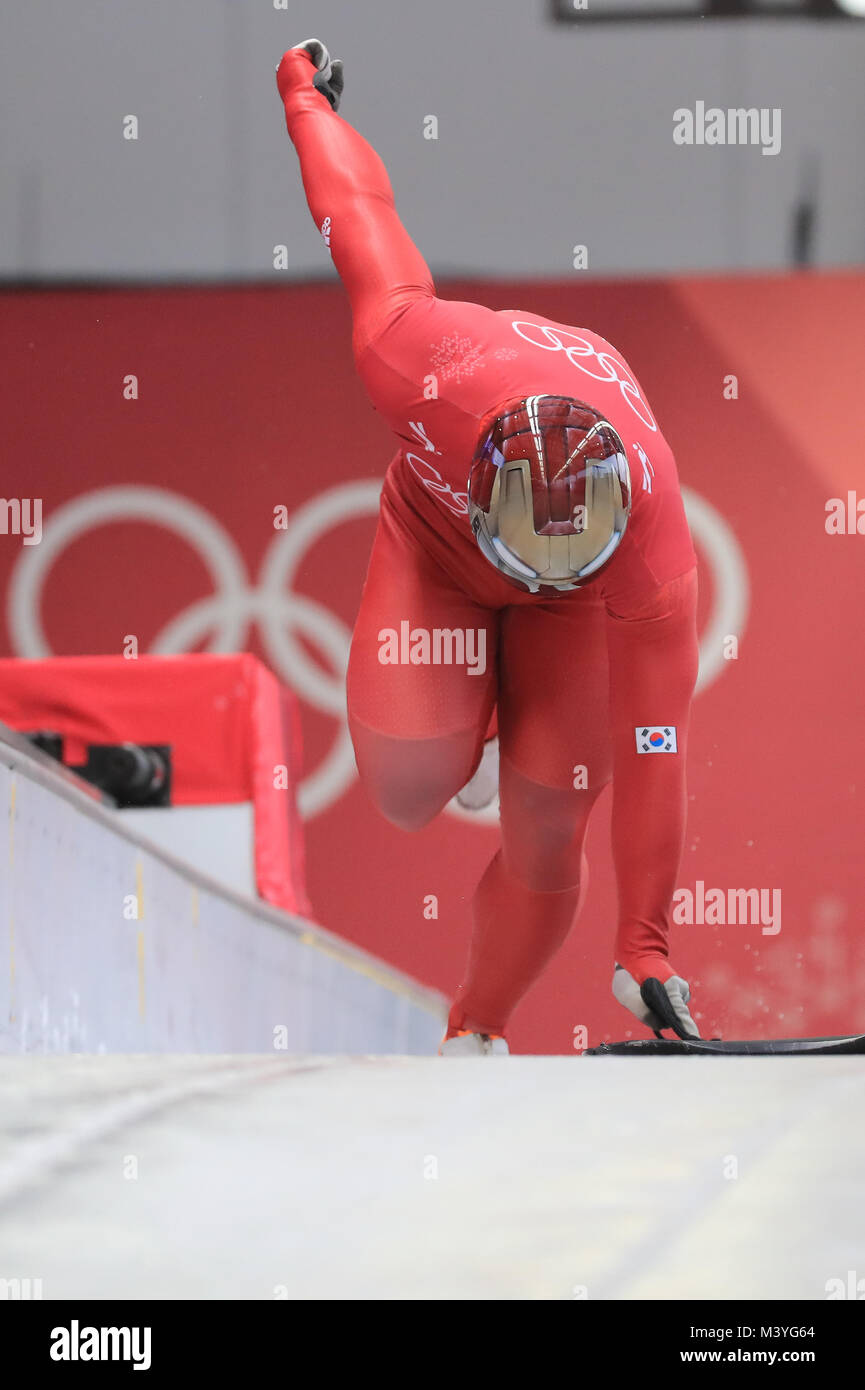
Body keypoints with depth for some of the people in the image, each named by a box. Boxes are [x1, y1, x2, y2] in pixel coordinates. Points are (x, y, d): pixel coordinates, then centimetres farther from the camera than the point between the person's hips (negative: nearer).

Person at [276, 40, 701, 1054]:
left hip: (579, 611, -1)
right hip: (434, 542, 1)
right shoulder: (414, 355, -42)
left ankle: (478, 1033, 11)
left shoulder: (651, 515, -41)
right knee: (407, 786, -20)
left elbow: (653, 739, -36)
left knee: (545, 828, -12)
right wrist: (303, 95, 2)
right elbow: (359, 214, -21)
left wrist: (644, 947, -35)